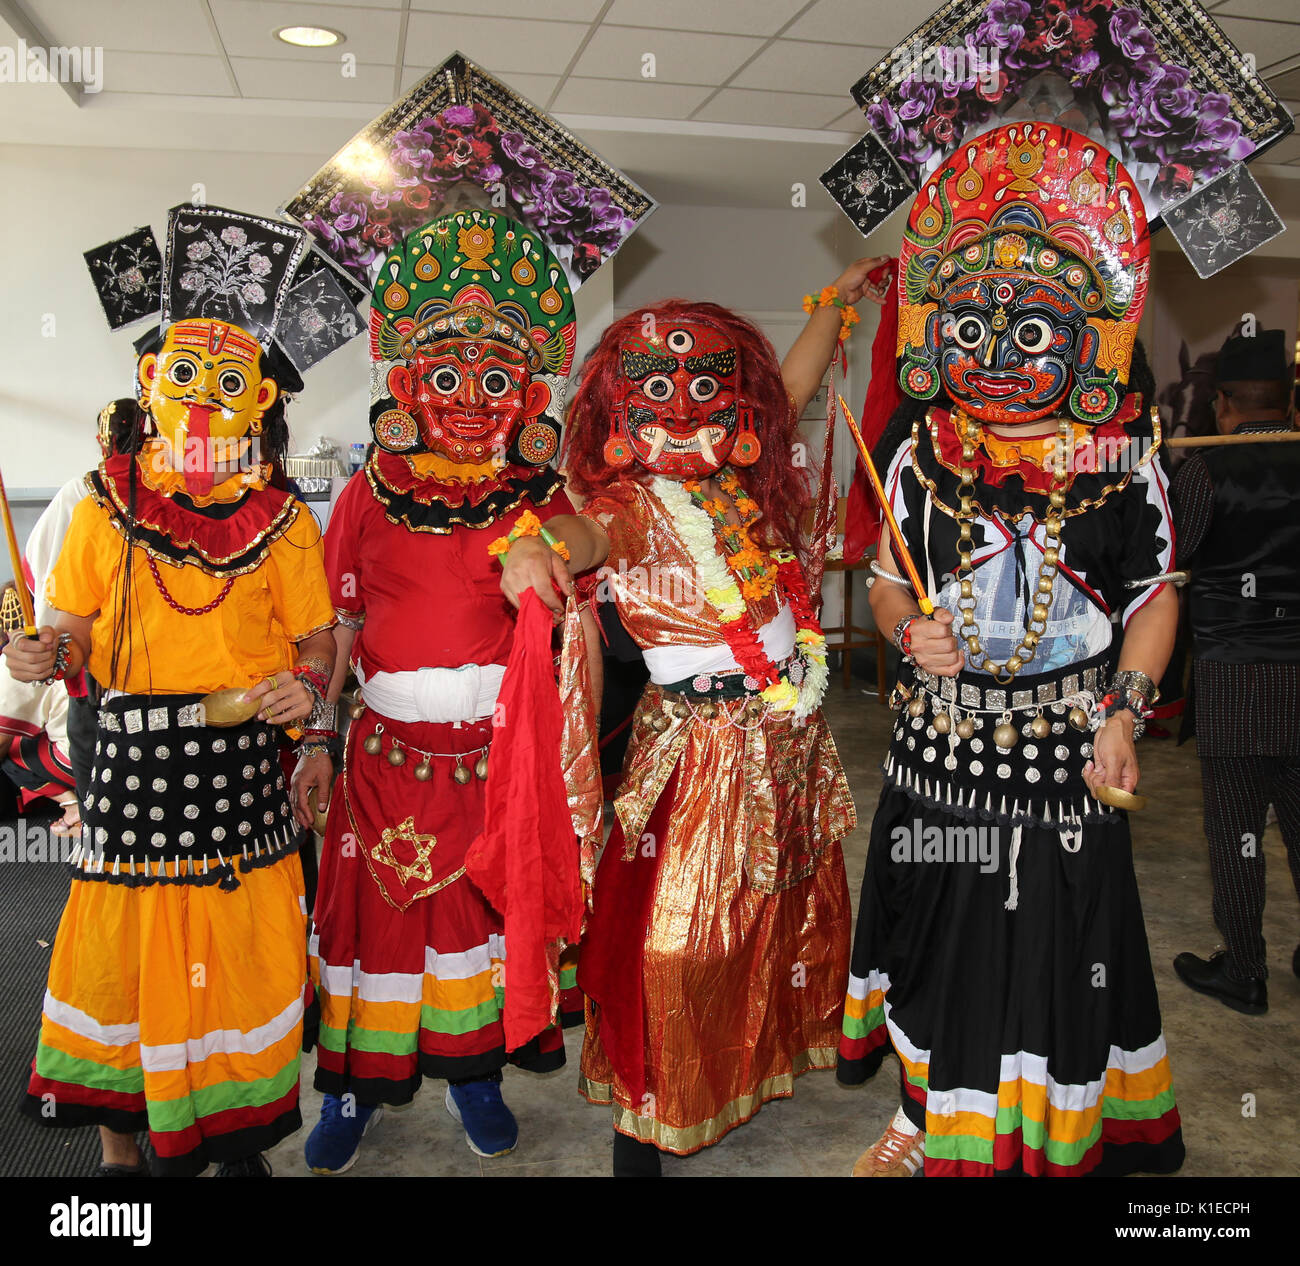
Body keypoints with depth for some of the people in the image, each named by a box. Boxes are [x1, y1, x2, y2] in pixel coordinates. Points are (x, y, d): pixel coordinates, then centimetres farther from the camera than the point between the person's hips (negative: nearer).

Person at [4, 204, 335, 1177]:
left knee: (242, 951, 5)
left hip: (242, 760, 0)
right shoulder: (106, 509, 6)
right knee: (118, 943, 7)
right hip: (133, 756, 1)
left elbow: (317, 640, 7)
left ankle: (241, 1140, 27)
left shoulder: (284, 523, 4)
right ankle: (120, 1148, 28)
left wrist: (306, 684, -13)